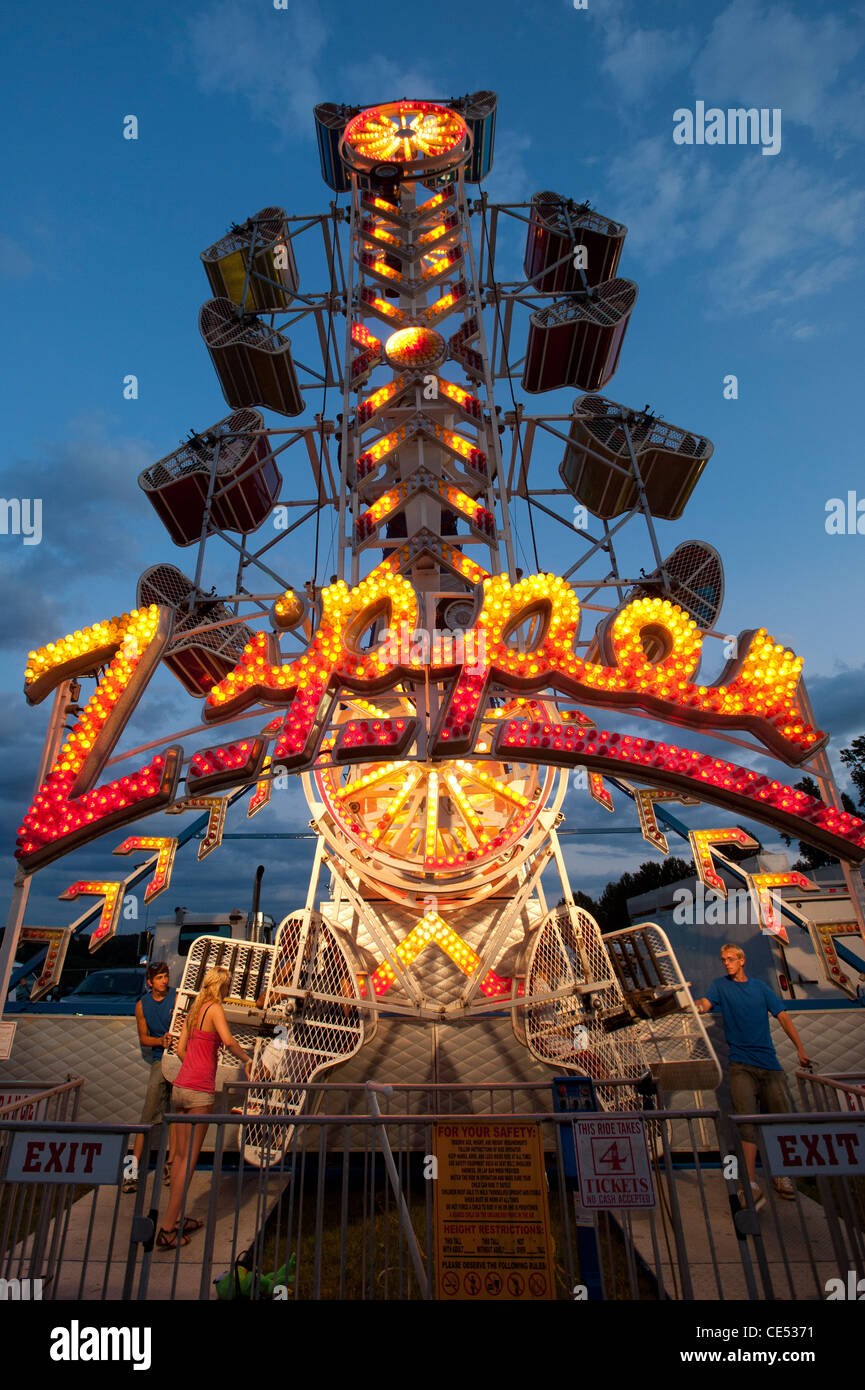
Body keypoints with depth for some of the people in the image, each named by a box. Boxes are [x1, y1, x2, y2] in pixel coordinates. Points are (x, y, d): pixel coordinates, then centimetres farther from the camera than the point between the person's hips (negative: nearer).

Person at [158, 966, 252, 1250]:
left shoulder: (193, 1010, 12)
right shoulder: (215, 1008, -11)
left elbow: (180, 1049, 15)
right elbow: (228, 1040, -24)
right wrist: (247, 1060, -10)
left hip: (180, 1085, 8)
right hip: (199, 1091, -8)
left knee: (180, 1155, 16)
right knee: (190, 1159, 1)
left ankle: (175, 1219, 27)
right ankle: (168, 1229, 5)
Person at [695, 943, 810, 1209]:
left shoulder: (760, 987, 13)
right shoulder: (721, 984, 5)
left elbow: (782, 1016, 12)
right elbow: (705, 1003, -10)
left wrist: (800, 1048, 0)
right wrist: (695, 1005, -34)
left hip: (770, 1063, 3)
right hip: (742, 1065, -3)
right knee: (747, 1122, -12)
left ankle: (779, 1176, 26)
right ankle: (752, 1185, -10)